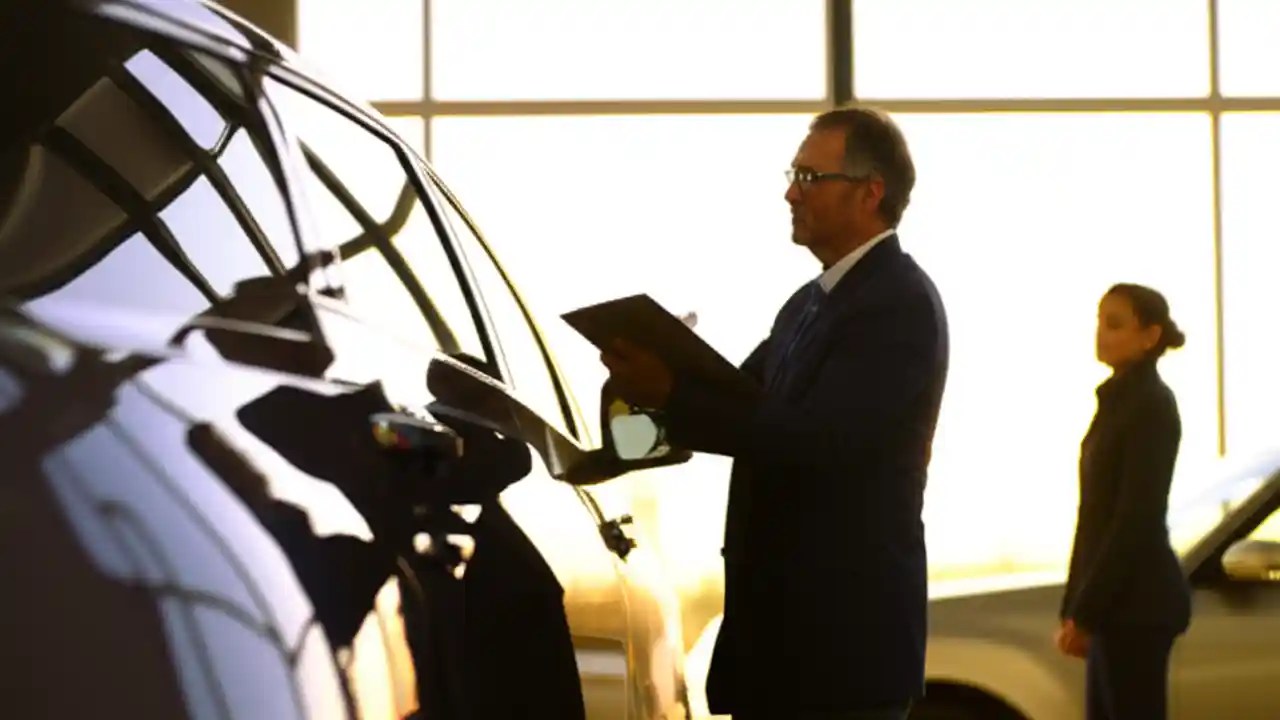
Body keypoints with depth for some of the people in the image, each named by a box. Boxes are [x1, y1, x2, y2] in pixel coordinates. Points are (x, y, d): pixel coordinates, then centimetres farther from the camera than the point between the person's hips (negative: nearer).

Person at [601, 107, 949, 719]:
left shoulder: (899, 302, -13)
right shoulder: (810, 302, 18)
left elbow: (817, 436, -23)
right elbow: (747, 403, 9)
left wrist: (671, 396, -24)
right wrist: (658, 386, -11)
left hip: (845, 626, -9)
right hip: (784, 612, 9)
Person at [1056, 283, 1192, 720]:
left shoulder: (1151, 404, -12)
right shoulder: (1120, 400, 16)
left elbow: (1136, 518, -19)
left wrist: (1083, 612, -18)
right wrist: (1076, 606, 15)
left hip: (1136, 600, -10)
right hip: (1118, 600, 10)